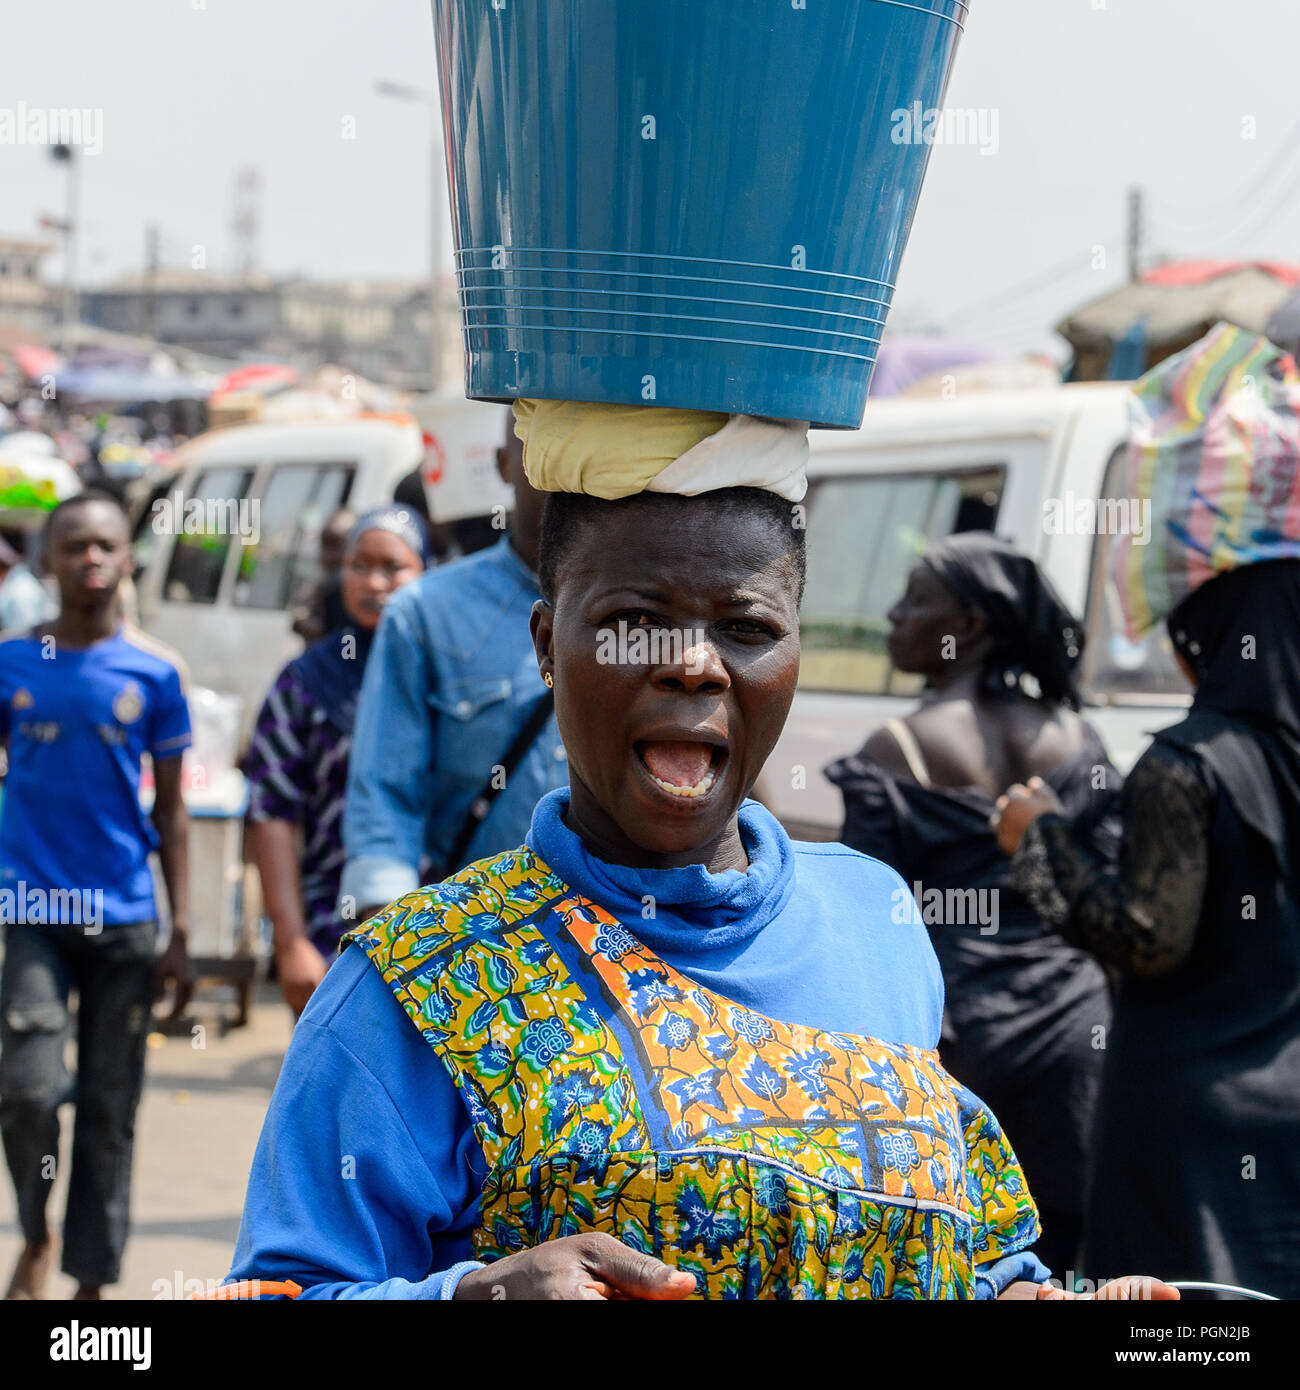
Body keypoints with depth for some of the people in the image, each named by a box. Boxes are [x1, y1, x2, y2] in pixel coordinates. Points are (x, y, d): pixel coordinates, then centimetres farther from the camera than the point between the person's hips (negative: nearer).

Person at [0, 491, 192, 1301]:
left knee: (109, 1110, 4)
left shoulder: (155, 672, 3)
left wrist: (181, 931, 2)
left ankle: (92, 1279, 16)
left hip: (124, 916, 1)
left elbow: (170, 809, 7)